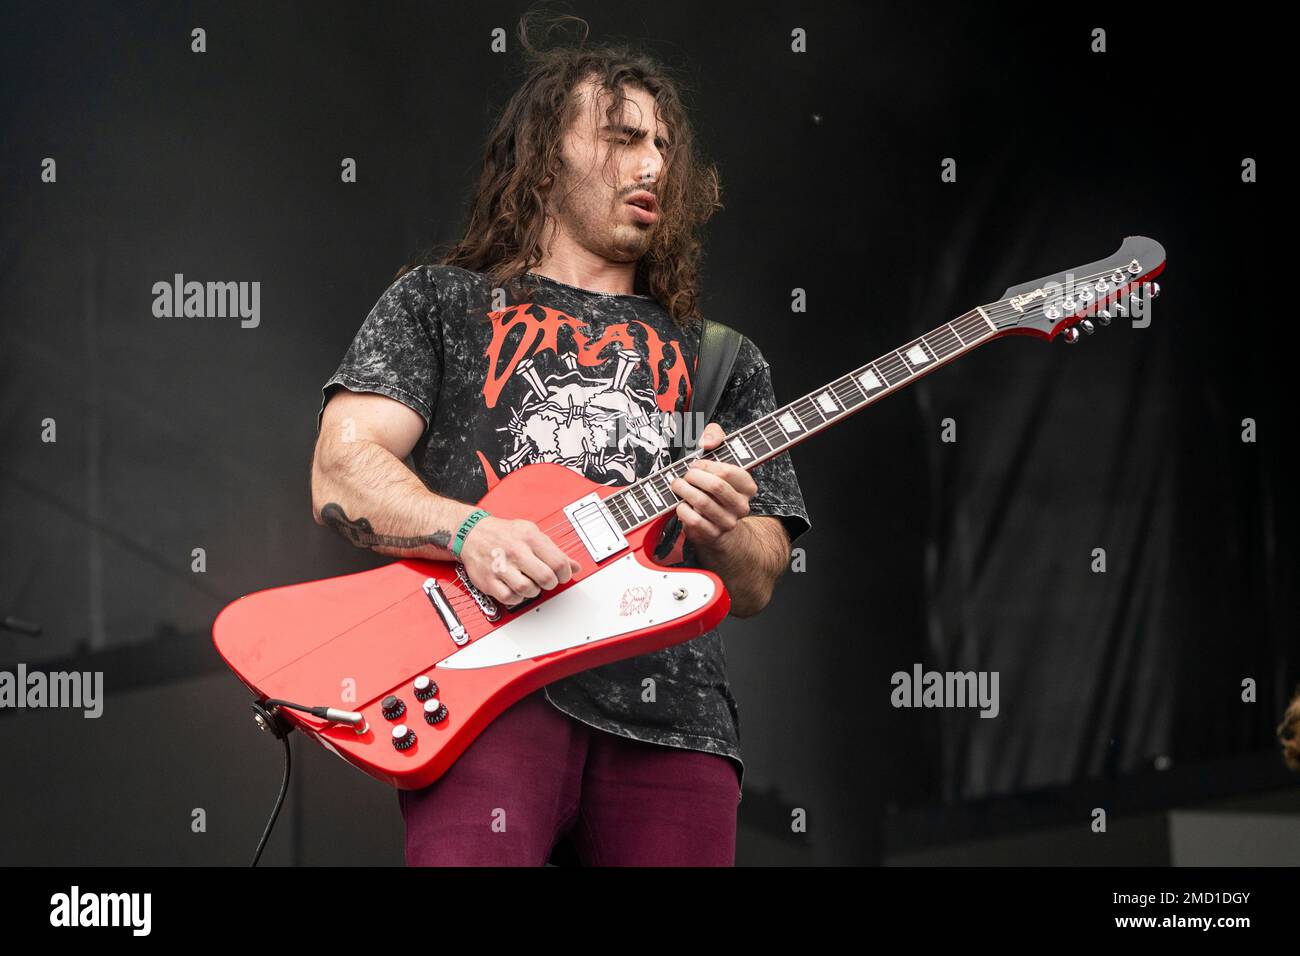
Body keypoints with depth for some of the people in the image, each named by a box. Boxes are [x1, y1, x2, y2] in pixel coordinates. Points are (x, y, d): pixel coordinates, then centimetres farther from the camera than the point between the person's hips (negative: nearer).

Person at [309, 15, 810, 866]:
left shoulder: (723, 363, 26)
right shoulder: (439, 303, 18)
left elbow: (756, 589, 20)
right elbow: (341, 476, 4)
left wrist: (724, 533, -5)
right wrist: (470, 530, -15)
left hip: (668, 707, 4)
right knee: (470, 855, -31)